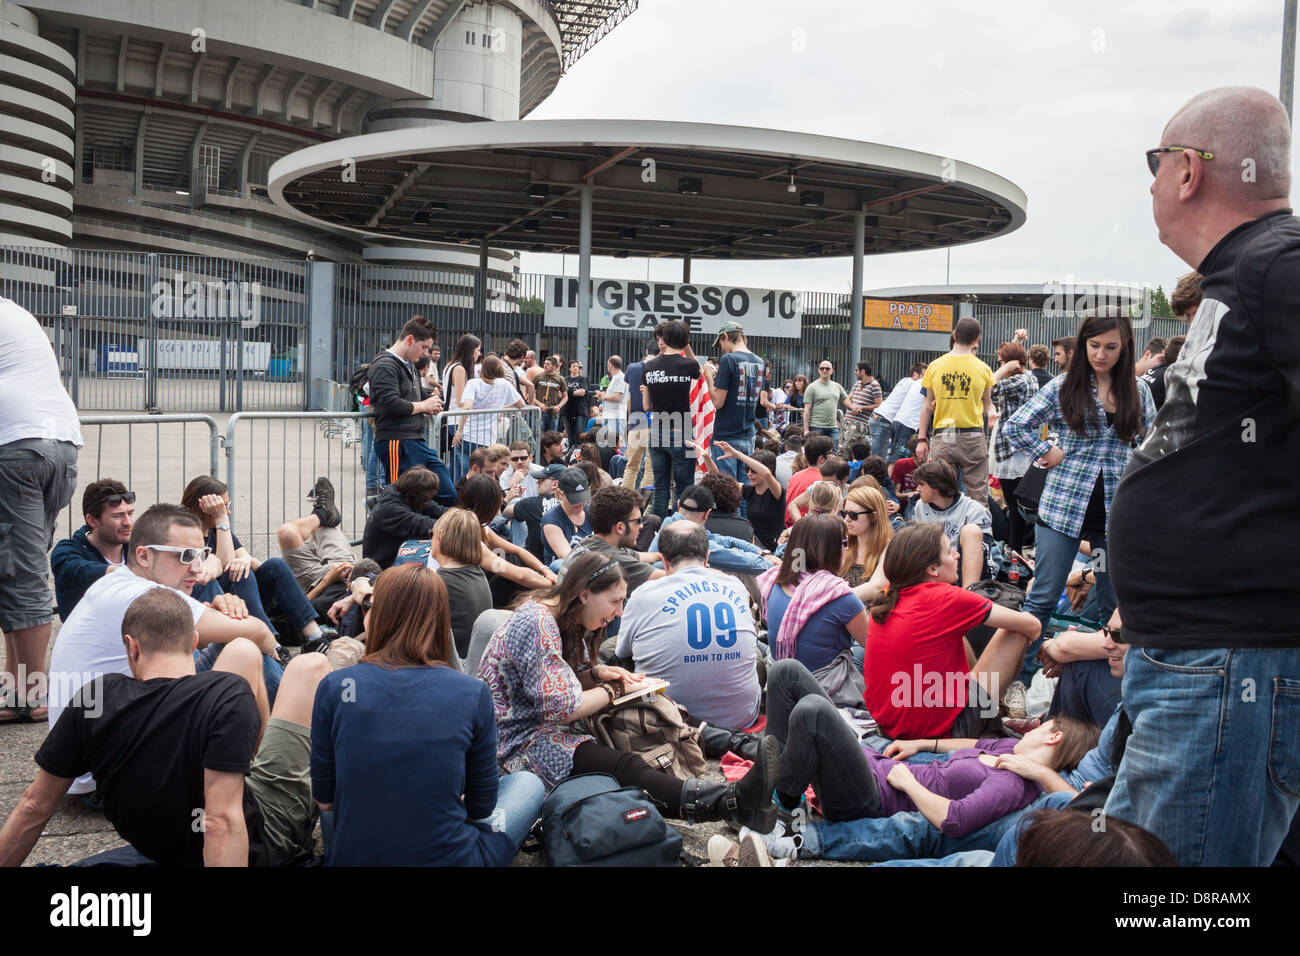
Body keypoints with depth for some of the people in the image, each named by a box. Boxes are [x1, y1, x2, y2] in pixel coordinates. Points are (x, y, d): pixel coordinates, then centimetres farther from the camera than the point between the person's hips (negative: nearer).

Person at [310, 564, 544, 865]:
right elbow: (481, 807, -1)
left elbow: (324, 800, 1)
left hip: (351, 856, 3)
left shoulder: (334, 687, -9)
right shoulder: (473, 694, -11)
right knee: (527, 783, 24)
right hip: (447, 857, -3)